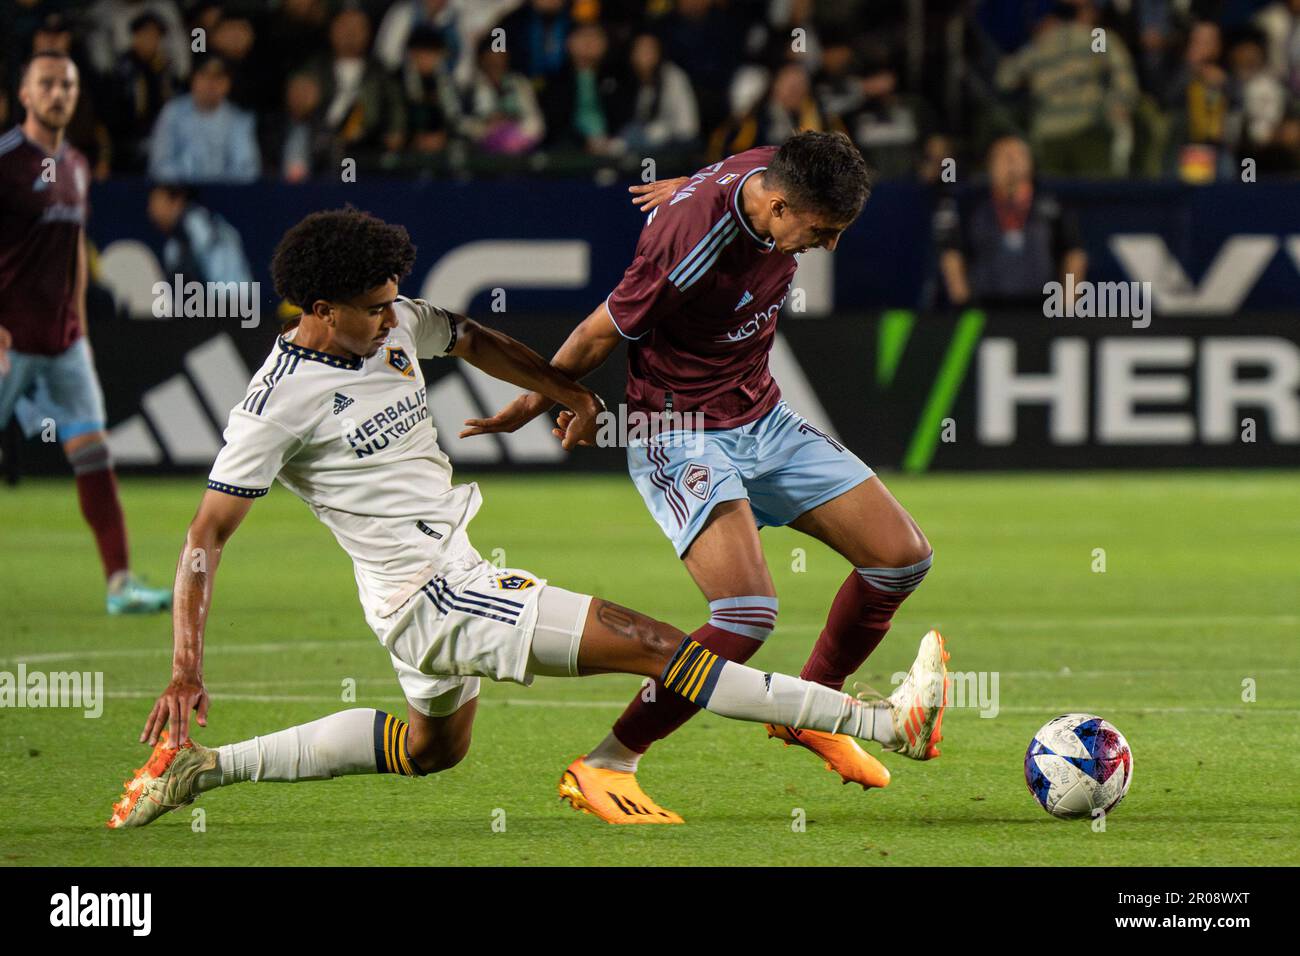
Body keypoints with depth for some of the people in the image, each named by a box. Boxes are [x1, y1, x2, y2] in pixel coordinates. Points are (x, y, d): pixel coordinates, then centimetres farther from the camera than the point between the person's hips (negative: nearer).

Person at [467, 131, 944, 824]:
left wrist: (685, 190, 38)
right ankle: (602, 769, -13)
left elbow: (715, 182, 17)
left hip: (762, 420, 9)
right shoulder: (695, 245, -31)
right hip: (682, 437, -9)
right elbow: (603, 332, -15)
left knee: (903, 558, 4)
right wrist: (534, 403, -1)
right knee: (749, 614, -26)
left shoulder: (773, 173, -9)